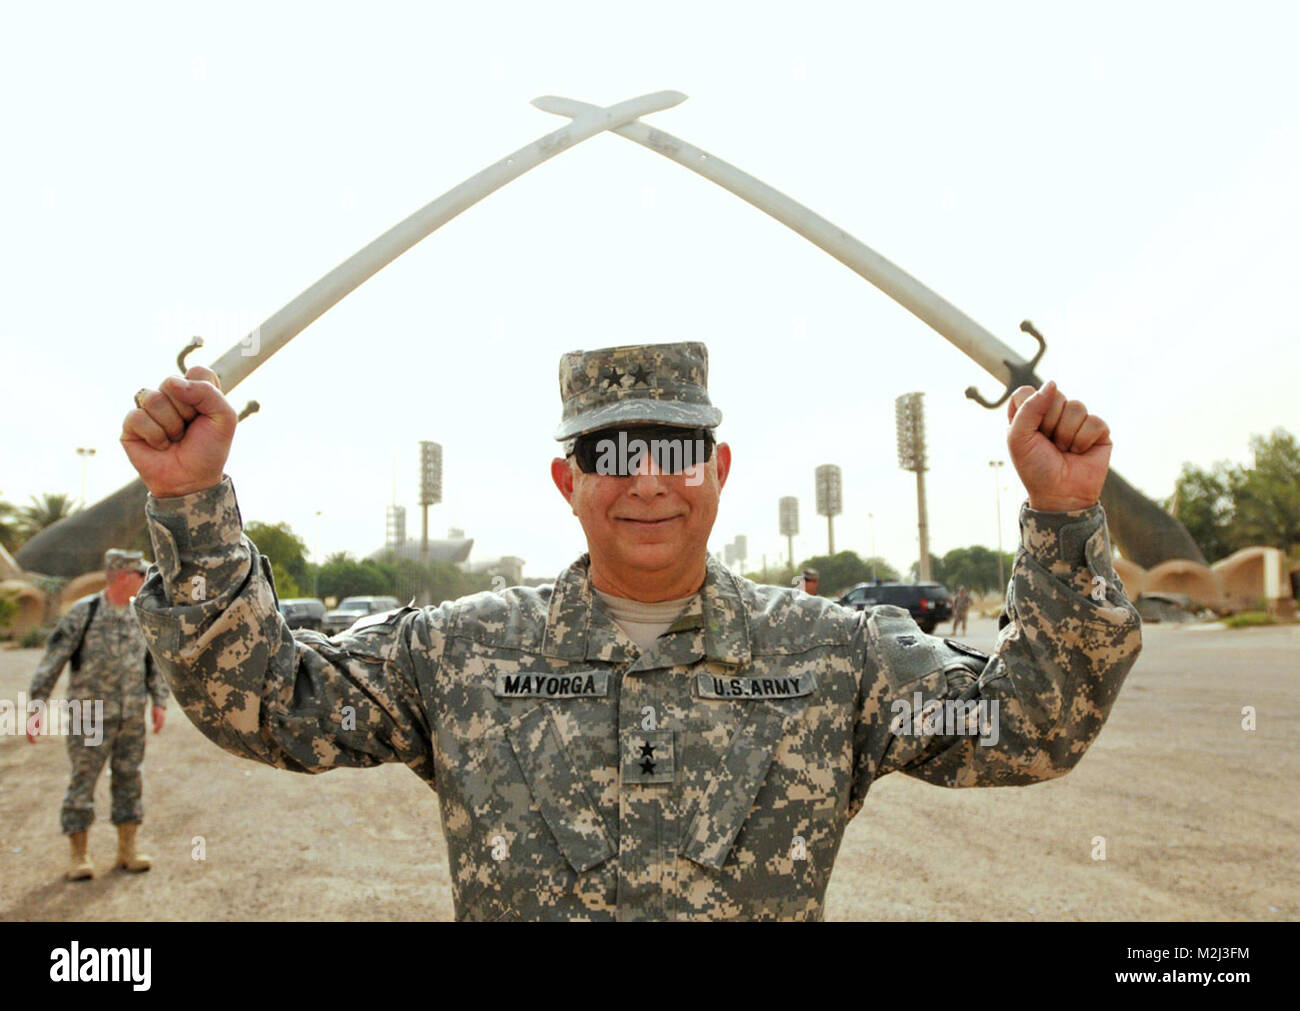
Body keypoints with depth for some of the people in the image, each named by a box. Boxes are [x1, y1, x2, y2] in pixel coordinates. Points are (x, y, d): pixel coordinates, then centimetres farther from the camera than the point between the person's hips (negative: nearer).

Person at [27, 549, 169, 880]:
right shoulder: (83, 613, -7)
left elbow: (155, 660, 12)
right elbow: (53, 659, -9)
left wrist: (160, 701, 5)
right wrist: (40, 702, -16)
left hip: (132, 716, 4)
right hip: (91, 716, -4)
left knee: (129, 781, 8)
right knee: (83, 782, 1)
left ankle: (127, 850, 18)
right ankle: (80, 856, 13)